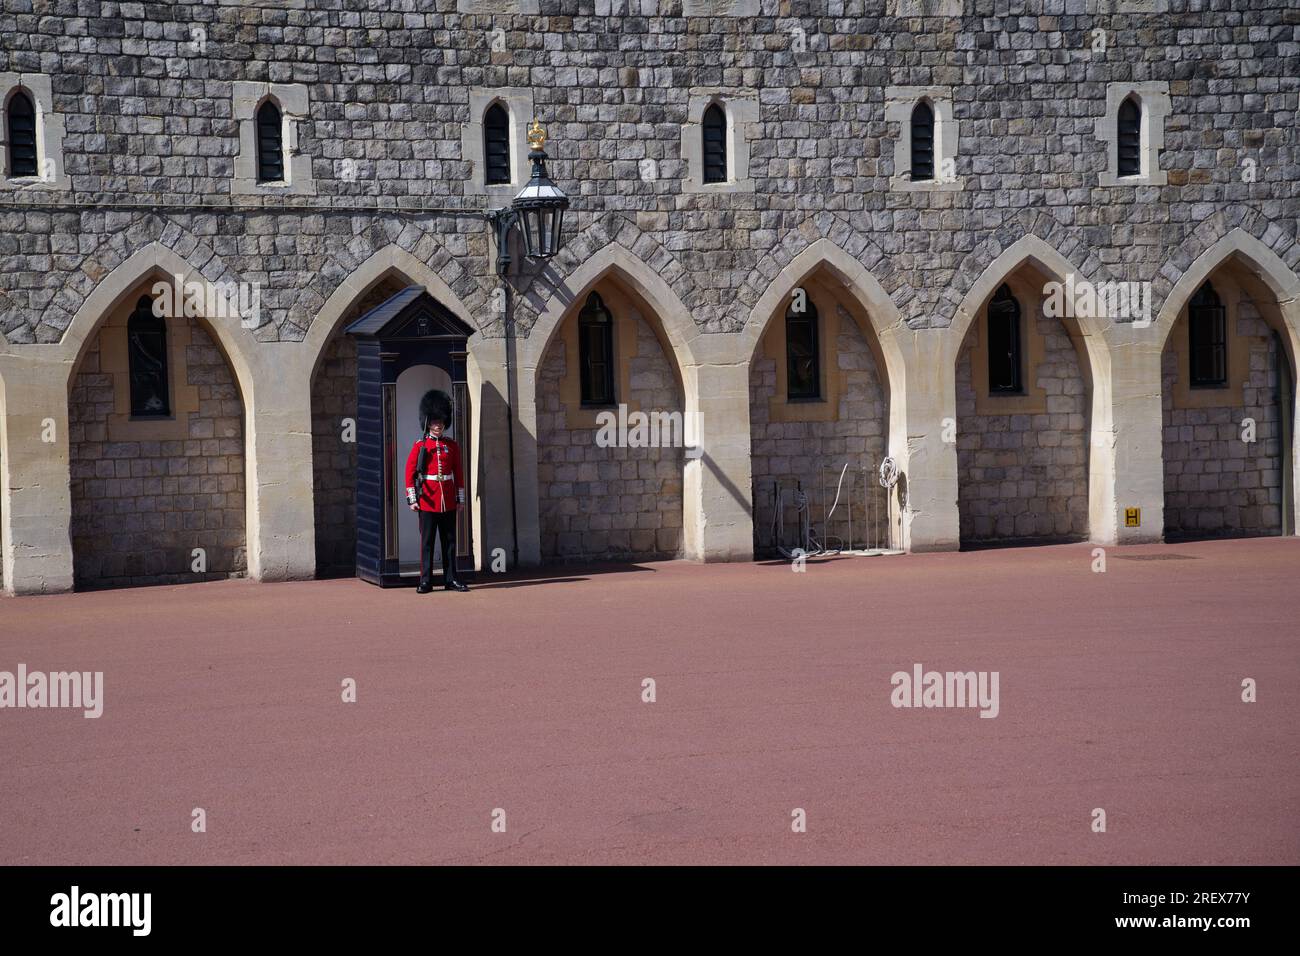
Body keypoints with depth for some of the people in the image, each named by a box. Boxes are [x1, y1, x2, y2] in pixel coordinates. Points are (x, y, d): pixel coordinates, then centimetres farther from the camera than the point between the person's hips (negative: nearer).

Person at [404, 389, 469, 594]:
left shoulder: (452, 446, 8)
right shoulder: (420, 446, -1)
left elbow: (459, 474, 12)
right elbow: (410, 473, -2)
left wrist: (460, 498, 8)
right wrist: (412, 499, -8)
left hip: (448, 502, 3)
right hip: (427, 501, -3)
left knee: (449, 541, 6)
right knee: (427, 542, 0)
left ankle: (451, 579, 12)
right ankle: (426, 581, 3)